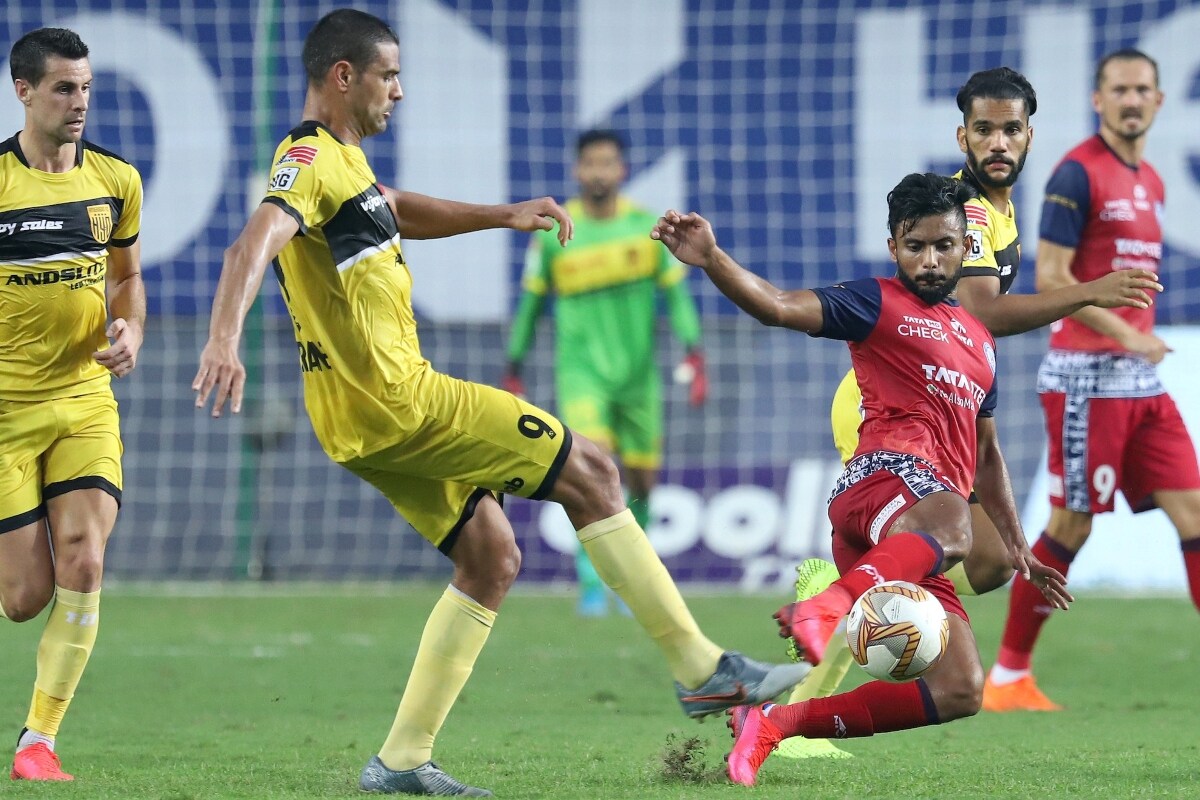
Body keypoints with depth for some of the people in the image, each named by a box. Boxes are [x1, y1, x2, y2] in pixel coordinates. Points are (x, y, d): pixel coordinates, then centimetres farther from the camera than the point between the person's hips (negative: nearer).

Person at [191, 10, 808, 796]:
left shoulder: (339, 158, 16)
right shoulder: (310, 161, -16)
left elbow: (396, 211, 37)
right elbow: (254, 244, -34)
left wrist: (502, 215, 28)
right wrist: (224, 339, -51)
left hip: (369, 418, 11)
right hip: (398, 402, -11)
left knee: (493, 558, 14)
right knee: (591, 471, -3)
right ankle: (706, 670, 1)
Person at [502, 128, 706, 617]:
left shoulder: (650, 226, 0)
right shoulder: (553, 232, -2)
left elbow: (675, 291, 5)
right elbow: (532, 300, 7)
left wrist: (693, 356, -6)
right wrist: (513, 371, 11)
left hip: (638, 372, 2)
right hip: (581, 370, -2)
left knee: (641, 481, 7)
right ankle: (592, 584, -19)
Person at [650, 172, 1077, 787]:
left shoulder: (979, 341, 30)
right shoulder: (878, 304, 9)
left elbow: (985, 453, 38)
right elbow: (780, 307, -7)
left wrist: (1018, 548, 33)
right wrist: (711, 260, -26)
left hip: (909, 544, 7)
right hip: (886, 475, -7)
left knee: (959, 692, -9)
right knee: (950, 526, -43)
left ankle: (774, 721, -6)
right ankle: (825, 610, -62)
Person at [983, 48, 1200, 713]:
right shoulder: (1078, 173, -9)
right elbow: (1051, 278, -15)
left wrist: (1139, 343, 17)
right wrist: (1125, 334, -21)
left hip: (1141, 380, 8)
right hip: (1087, 376, -8)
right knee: (1071, 526, -5)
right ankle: (1007, 676, 6)